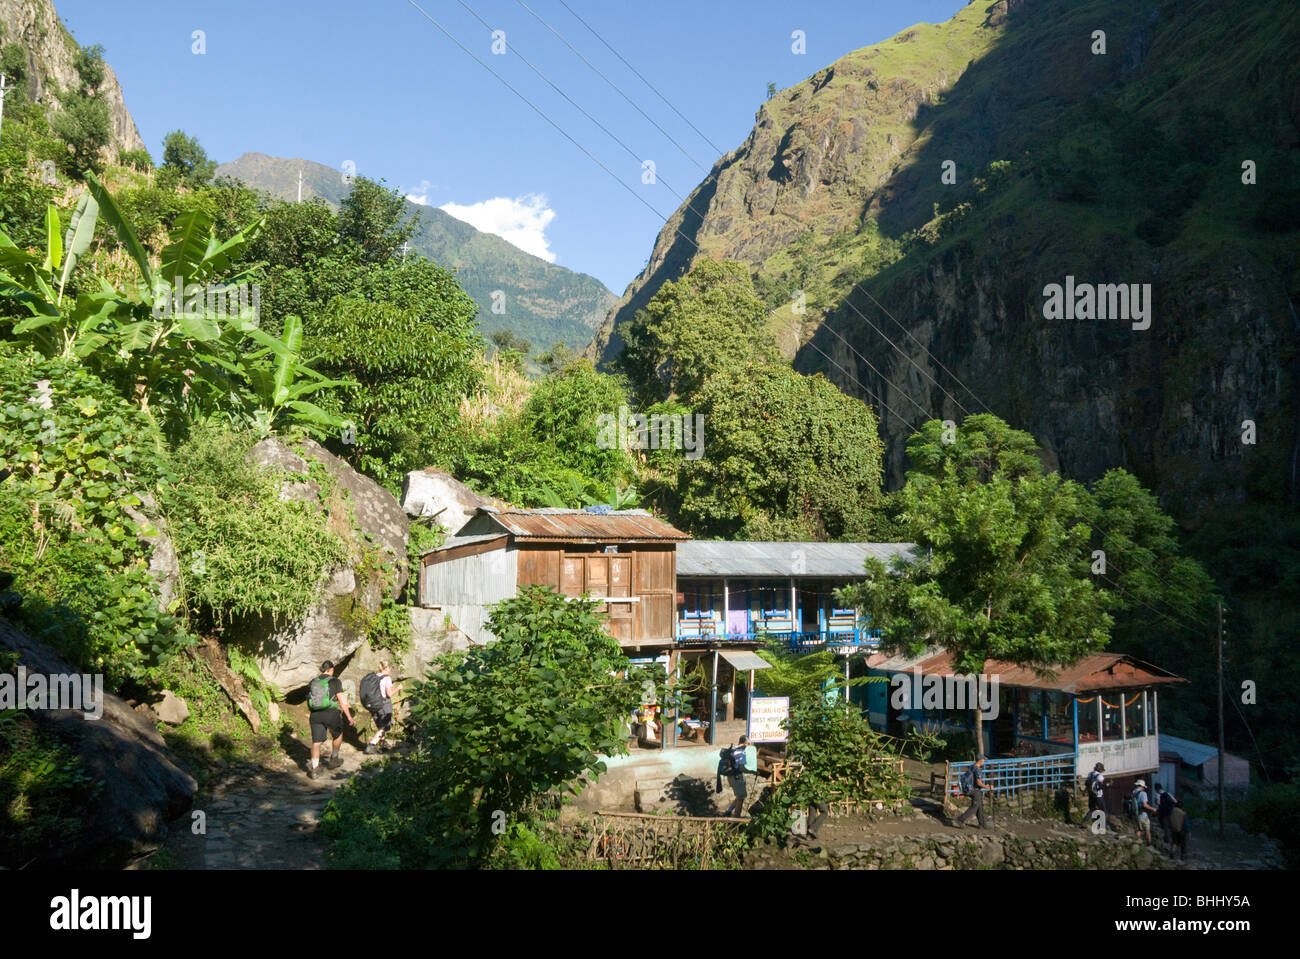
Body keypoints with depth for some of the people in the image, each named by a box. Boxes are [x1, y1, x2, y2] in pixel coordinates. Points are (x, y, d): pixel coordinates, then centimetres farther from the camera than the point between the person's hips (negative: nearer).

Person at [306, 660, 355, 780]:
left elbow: (308, 704, 17)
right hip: (331, 713, -3)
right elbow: (342, 701, -7)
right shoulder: (334, 681, -2)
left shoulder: (312, 683, 12)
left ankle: (313, 770, -4)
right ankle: (334, 759, 35)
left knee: (316, 742, 4)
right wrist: (349, 717, -4)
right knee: (338, 734, 23)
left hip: (315, 715, 3)